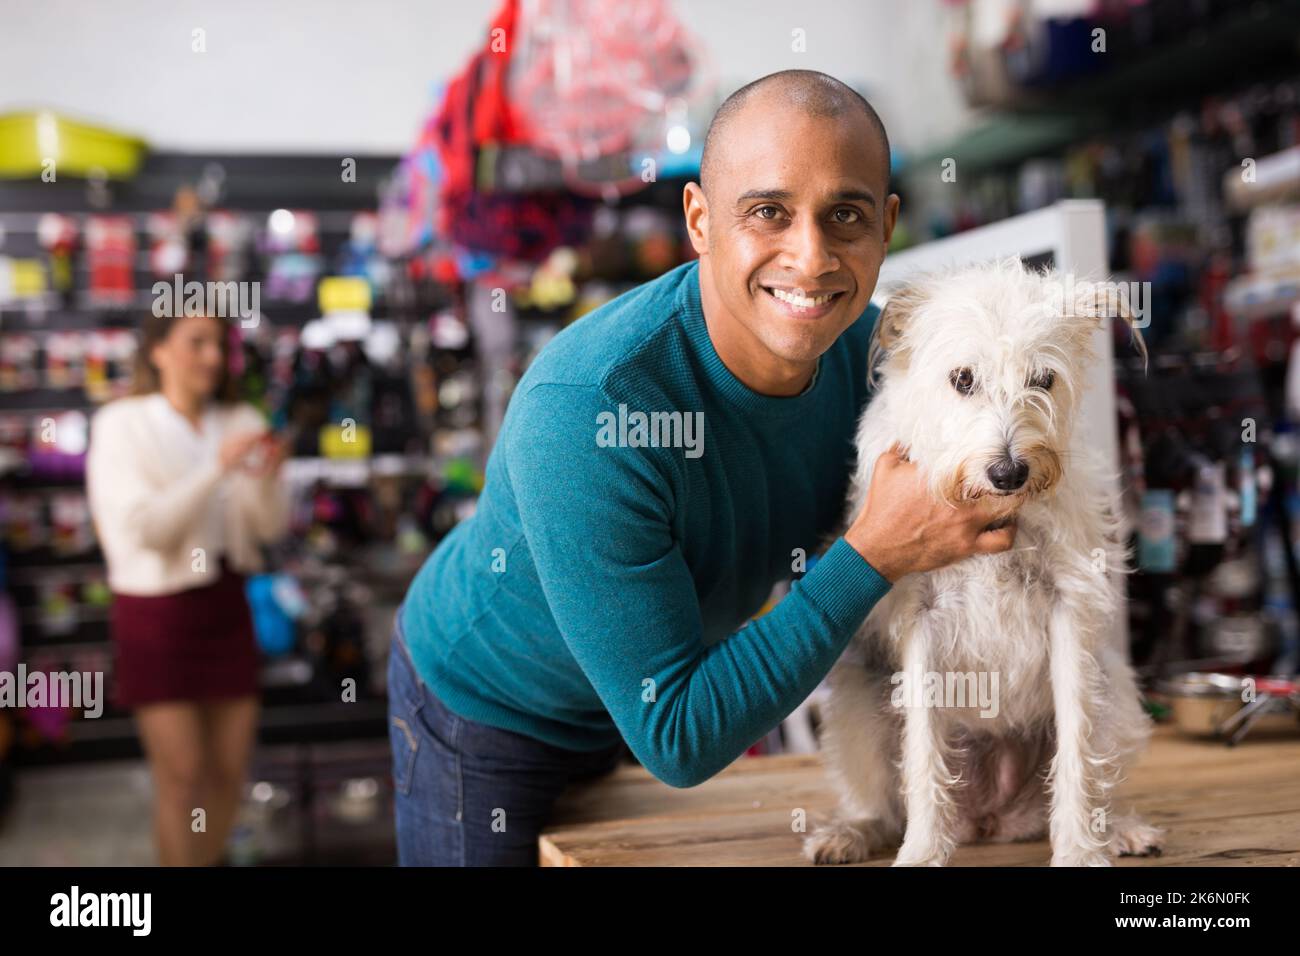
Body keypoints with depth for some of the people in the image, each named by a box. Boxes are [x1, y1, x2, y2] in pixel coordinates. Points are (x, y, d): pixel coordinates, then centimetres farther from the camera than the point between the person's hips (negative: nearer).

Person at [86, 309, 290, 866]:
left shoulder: (241, 423, 3)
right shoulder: (121, 424, -7)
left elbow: (271, 527, 4)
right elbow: (144, 528, -17)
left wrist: (266, 479, -16)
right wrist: (218, 468, -24)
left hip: (225, 603, 4)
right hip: (157, 609, -4)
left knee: (231, 768, 7)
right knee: (181, 774, -5)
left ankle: (206, 859, 26)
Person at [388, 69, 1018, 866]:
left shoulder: (866, 345, -18)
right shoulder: (581, 412, -38)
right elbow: (678, 744, -34)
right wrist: (876, 555, -35)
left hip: (645, 698, 6)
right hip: (487, 707, -5)